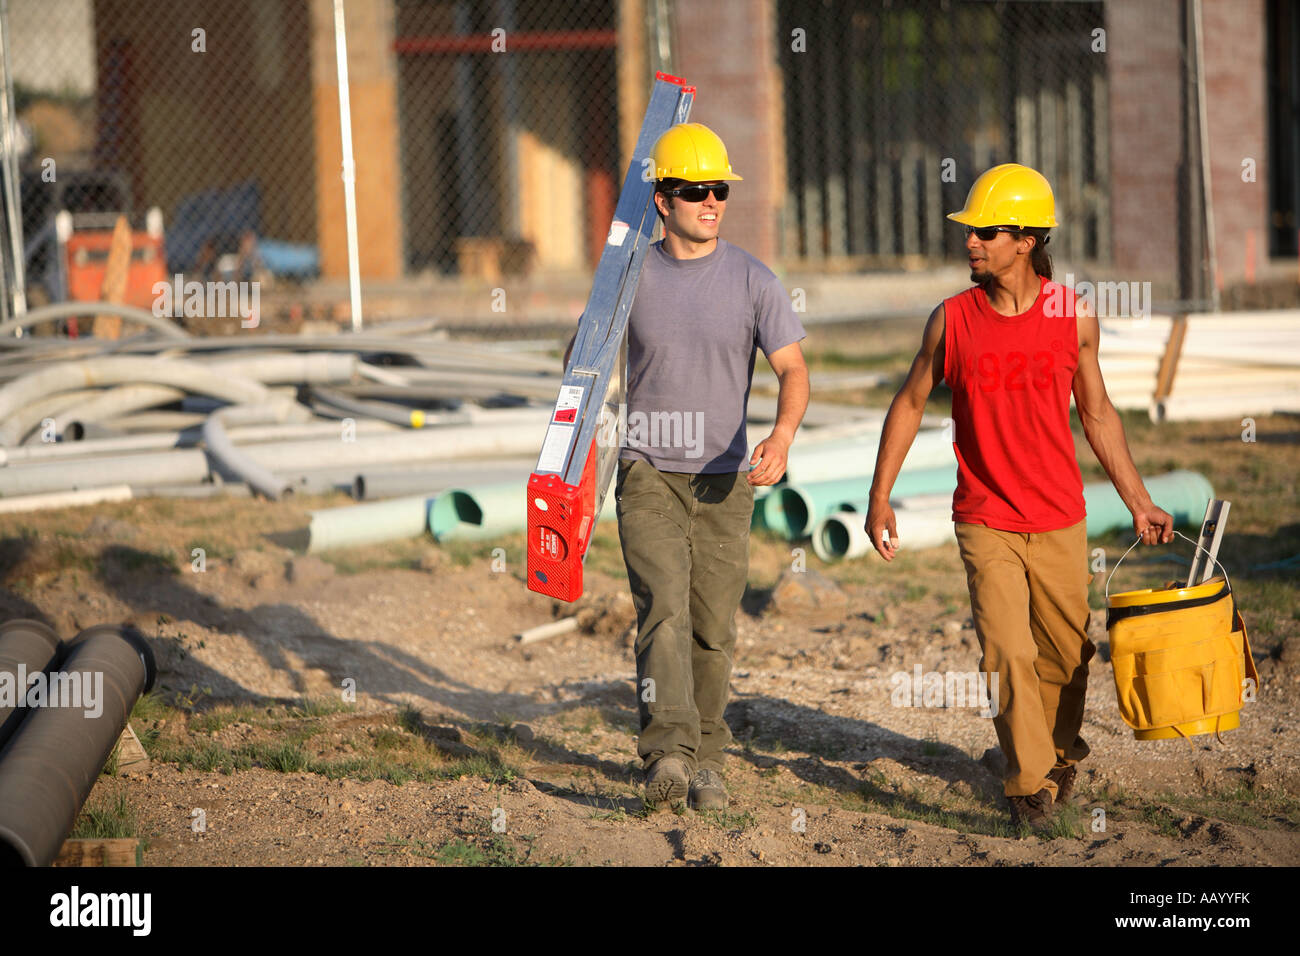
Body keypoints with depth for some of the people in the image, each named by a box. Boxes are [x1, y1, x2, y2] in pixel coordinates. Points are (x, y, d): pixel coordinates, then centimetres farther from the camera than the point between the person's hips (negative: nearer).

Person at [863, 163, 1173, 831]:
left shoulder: (1073, 317, -4)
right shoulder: (952, 320, -6)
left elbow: (1096, 414, 8)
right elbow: (909, 404, 6)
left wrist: (1138, 502, 9)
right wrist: (879, 496, 2)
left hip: (1059, 523, 2)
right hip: (985, 521, -1)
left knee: (1065, 654, 12)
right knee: (1008, 654, -13)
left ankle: (1060, 755, 37)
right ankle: (1030, 786, -2)